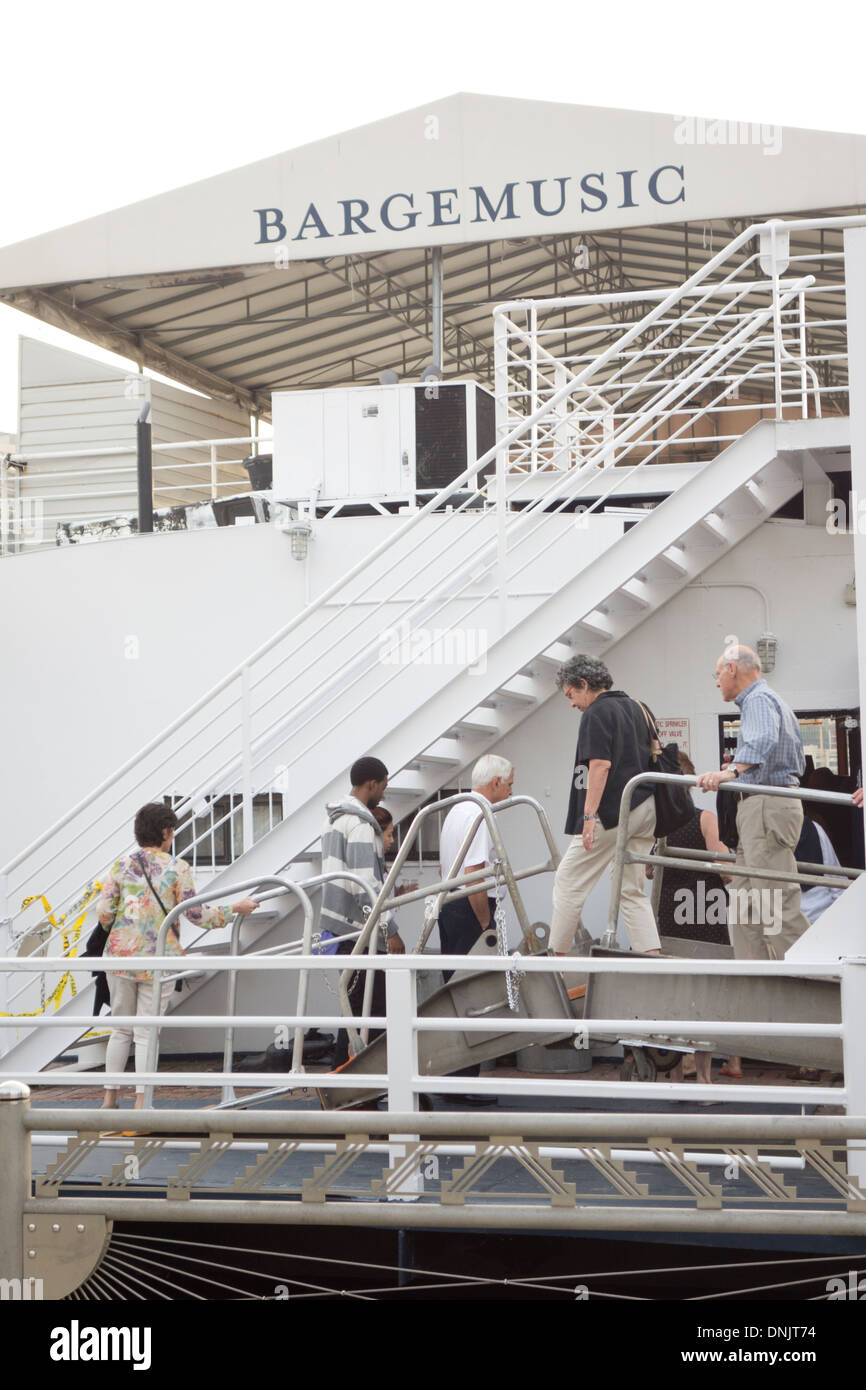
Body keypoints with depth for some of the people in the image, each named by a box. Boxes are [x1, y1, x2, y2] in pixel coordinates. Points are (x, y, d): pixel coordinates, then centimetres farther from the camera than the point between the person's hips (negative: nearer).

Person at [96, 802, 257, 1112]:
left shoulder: (122, 865, 3)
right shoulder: (177, 868, -4)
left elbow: (104, 913, 1)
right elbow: (197, 914, -4)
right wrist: (235, 909, 8)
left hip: (121, 955, 3)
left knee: (121, 1029, 15)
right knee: (147, 1034, 4)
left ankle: (110, 1098, 19)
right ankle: (141, 1102, 1)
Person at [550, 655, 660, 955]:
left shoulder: (597, 713, -8)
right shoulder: (637, 708, 18)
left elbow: (600, 764, -18)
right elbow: (651, 759, 21)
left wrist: (589, 815, -21)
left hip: (612, 810, -8)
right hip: (646, 810, 9)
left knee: (569, 882, 1)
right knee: (633, 890, 10)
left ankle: (555, 956, 2)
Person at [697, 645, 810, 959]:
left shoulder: (759, 699, -8)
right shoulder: (778, 702, 26)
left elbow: (763, 741, -30)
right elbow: (799, 762, 33)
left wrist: (732, 771, -46)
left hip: (767, 807, -11)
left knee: (777, 904, -13)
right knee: (745, 903, 9)